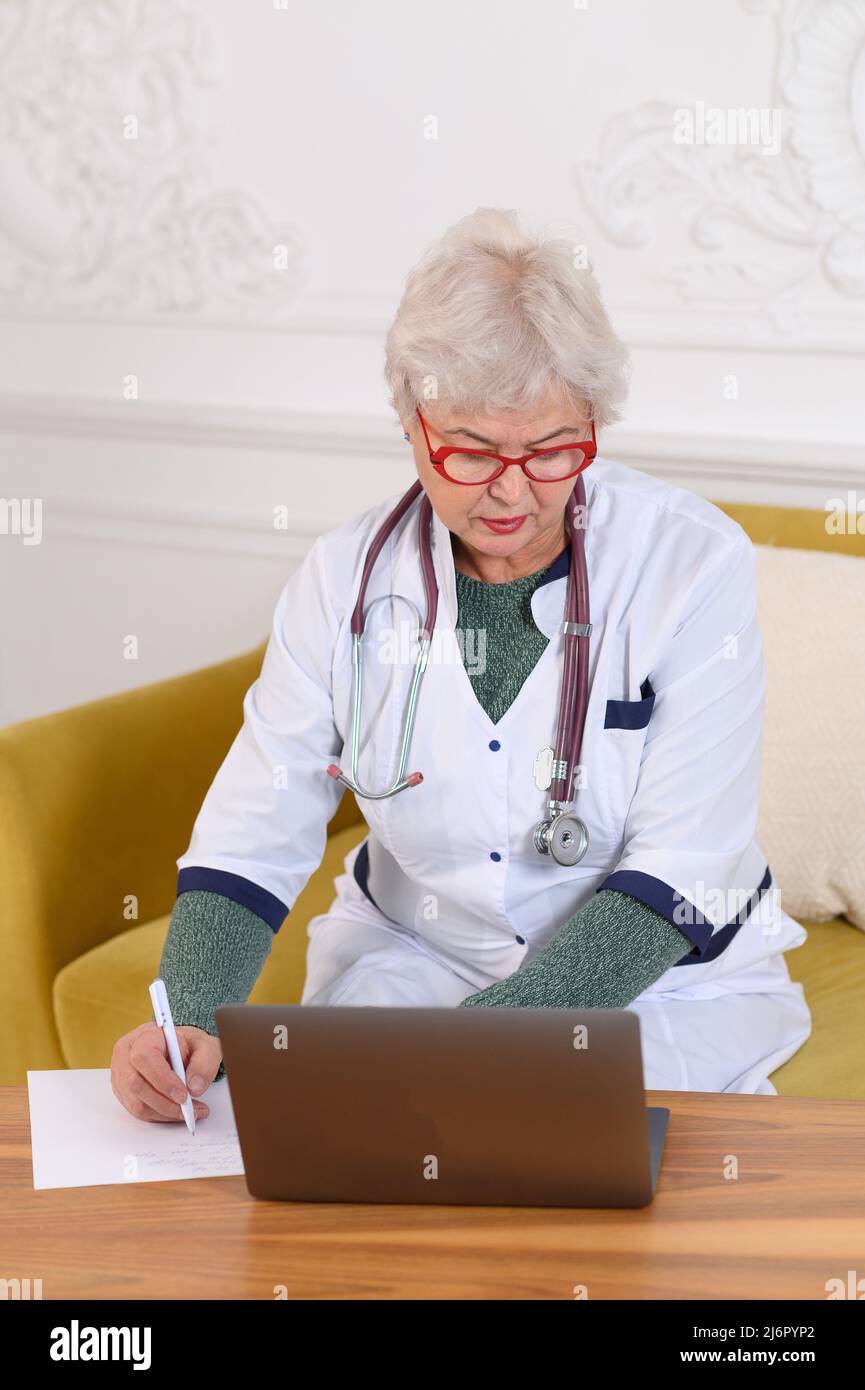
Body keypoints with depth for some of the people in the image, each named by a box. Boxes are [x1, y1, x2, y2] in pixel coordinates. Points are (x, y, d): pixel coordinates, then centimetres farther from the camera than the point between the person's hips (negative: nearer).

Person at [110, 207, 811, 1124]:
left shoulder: (695, 563, -15)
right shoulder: (347, 577, -6)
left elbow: (676, 876, -17)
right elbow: (250, 843, -5)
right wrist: (190, 1020, -24)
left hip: (661, 978, -1)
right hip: (411, 953, 2)